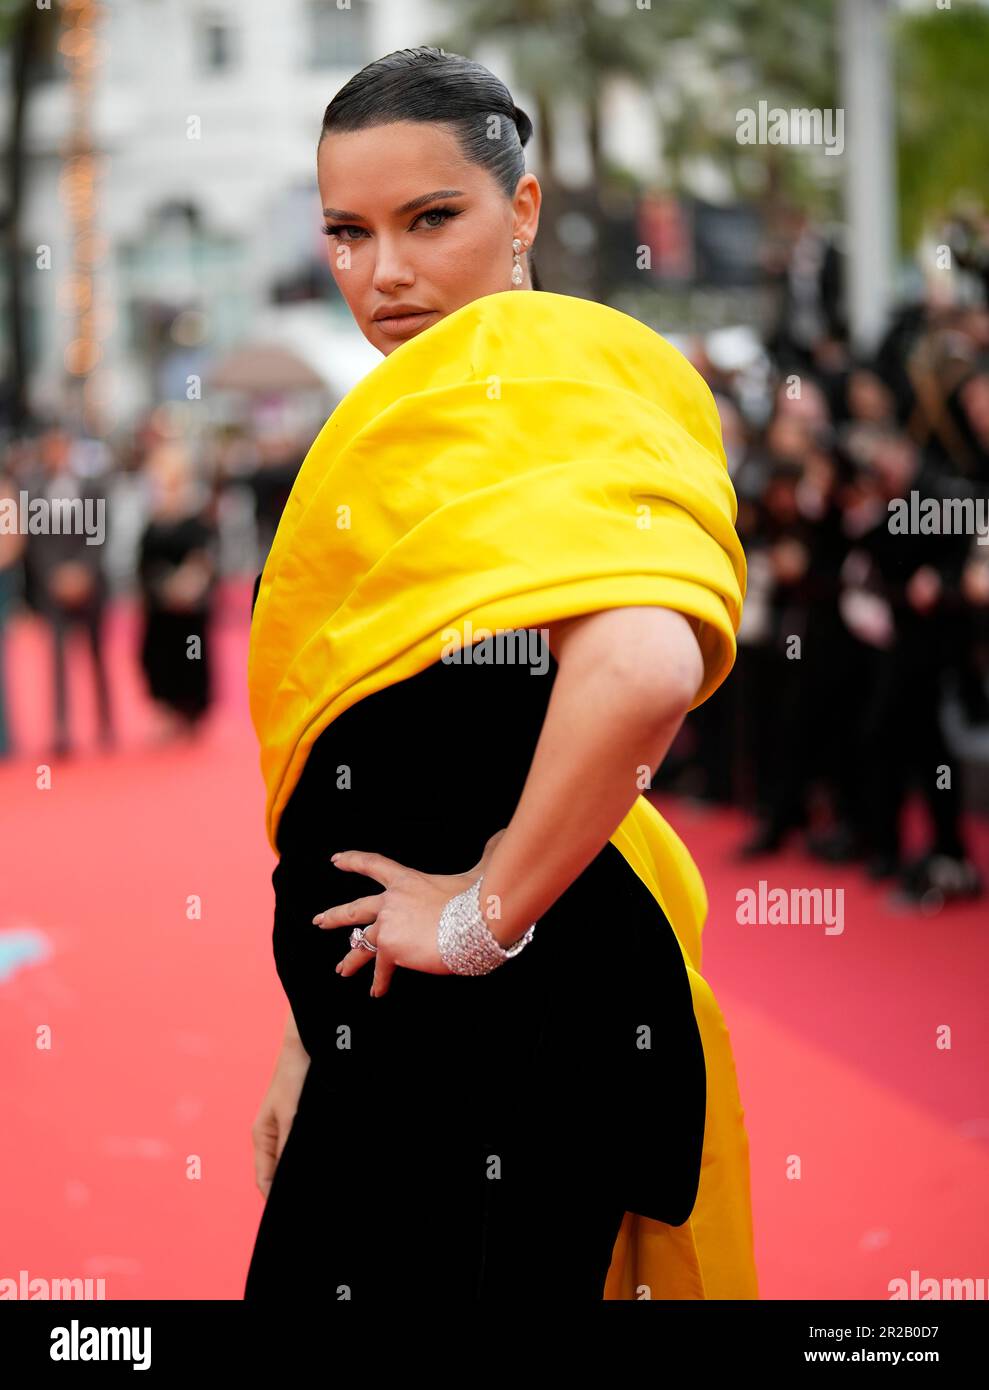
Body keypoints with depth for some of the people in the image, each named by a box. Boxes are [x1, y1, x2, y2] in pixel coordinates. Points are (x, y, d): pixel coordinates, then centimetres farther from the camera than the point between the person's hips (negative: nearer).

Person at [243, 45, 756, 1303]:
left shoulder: (530, 368, -14)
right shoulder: (415, 409, 17)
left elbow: (644, 664, -34)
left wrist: (487, 914, -22)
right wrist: (317, 1041, 18)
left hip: (501, 1015, -9)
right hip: (402, 1022, 10)